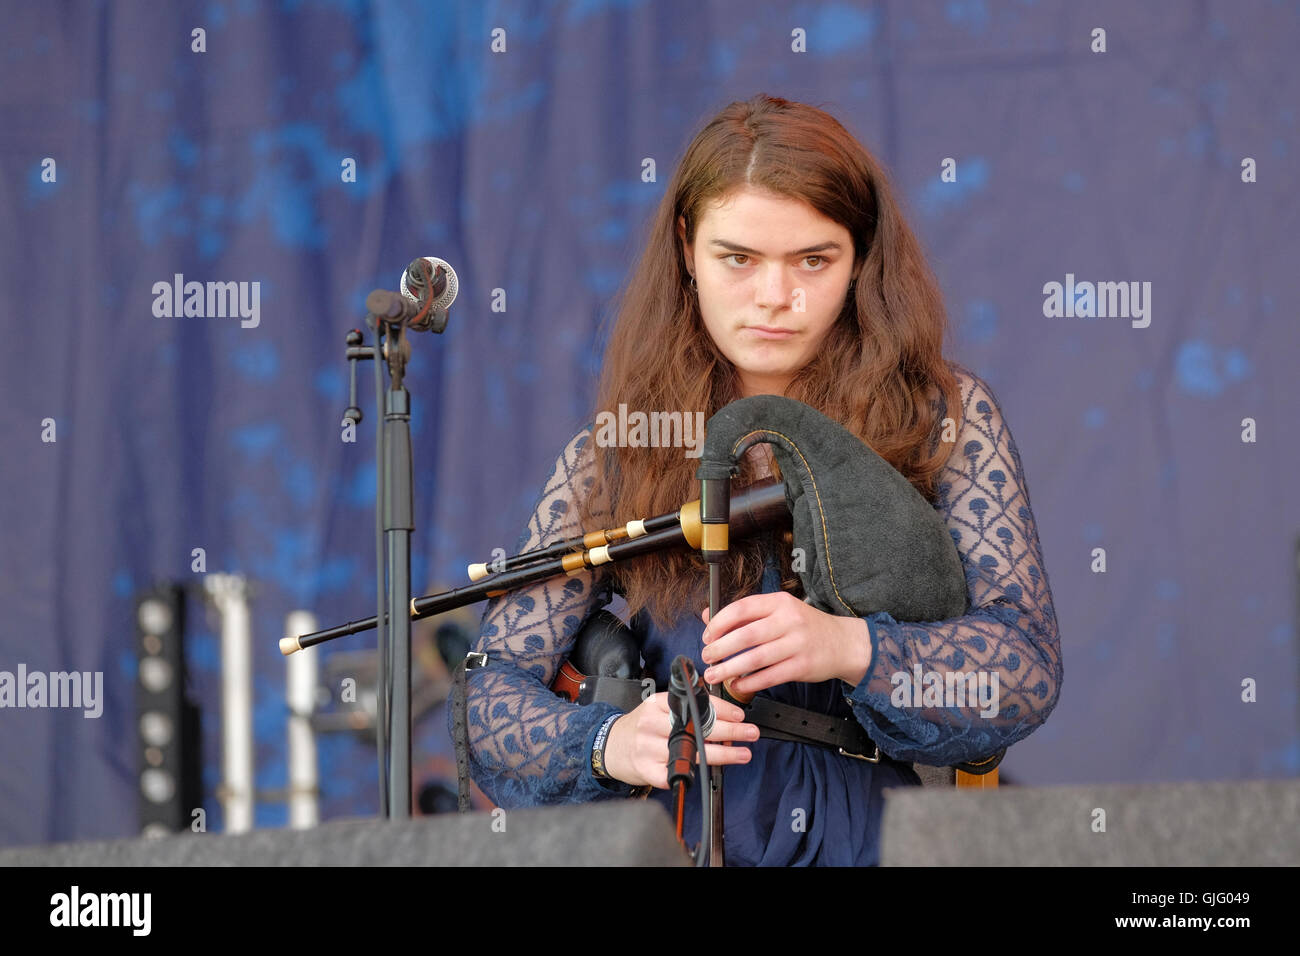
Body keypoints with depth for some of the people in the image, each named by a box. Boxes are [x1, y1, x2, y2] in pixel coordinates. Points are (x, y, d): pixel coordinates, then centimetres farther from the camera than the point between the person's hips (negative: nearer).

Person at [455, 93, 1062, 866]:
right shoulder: (611, 464, 8)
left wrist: (851, 650, -22)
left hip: (900, 842, -2)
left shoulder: (947, 417, 6)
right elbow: (493, 694, 2)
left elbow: (1029, 667, -3)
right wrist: (609, 744, -20)